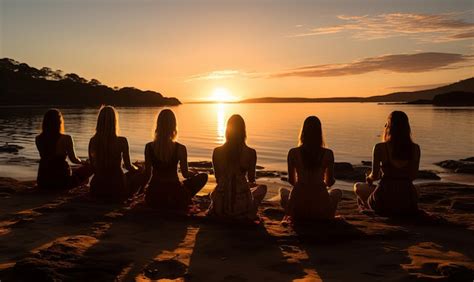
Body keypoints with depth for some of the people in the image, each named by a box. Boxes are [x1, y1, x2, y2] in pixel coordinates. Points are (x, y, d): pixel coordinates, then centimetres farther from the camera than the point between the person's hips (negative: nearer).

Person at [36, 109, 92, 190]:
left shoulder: (38, 139, -2)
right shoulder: (66, 139, -15)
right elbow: (73, 159, -4)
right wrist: (82, 162, 16)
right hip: (61, 181, -6)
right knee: (89, 166, 8)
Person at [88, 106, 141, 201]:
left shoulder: (93, 141, -7)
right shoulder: (121, 141, -16)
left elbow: (92, 166, 6)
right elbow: (128, 166, -4)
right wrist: (135, 168, 20)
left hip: (98, 190, 5)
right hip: (118, 190, -5)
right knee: (137, 172, 23)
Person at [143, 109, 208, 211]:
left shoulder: (149, 147, -8)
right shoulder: (180, 148, -13)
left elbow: (147, 174, -1)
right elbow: (185, 174, -2)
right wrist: (194, 173, 23)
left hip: (154, 195, 3)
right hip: (174, 194, -3)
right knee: (202, 176, 16)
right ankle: (183, 203, 13)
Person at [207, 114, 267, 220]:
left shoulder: (217, 151, -6)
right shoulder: (251, 153, -10)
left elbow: (217, 179, 7)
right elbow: (251, 180, 6)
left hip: (221, 205, 2)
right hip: (242, 205, -2)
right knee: (262, 188, 29)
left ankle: (223, 213, 21)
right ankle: (249, 214, 17)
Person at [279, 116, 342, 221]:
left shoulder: (293, 153, -5)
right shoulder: (328, 153, -6)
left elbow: (291, 180, 6)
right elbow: (329, 182, 5)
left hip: (297, 208, 0)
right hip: (321, 209, 0)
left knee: (282, 190, 35)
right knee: (337, 192, 34)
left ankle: (292, 216, 15)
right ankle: (327, 218, 14)